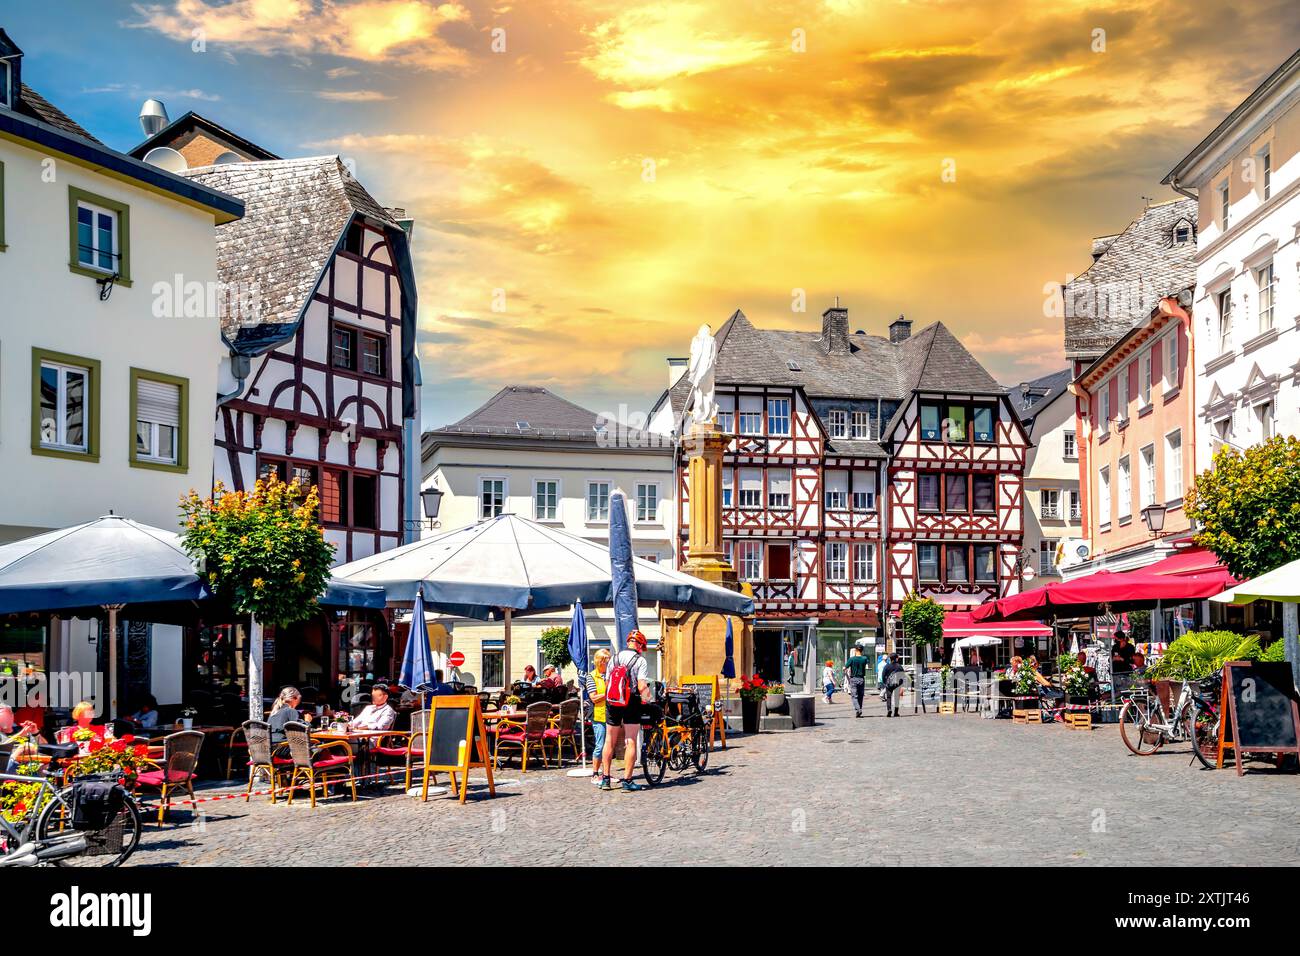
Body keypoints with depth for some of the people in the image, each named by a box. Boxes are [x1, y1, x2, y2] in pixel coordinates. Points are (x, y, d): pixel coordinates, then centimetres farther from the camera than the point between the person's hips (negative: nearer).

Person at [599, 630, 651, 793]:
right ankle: (627, 781, -2)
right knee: (631, 742, 0)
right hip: (632, 703, -4)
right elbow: (642, 687, -14)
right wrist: (647, 694, 6)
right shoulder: (640, 660, -7)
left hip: (613, 703, 4)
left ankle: (605, 778, 16)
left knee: (610, 741, 13)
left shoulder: (613, 659, 7)